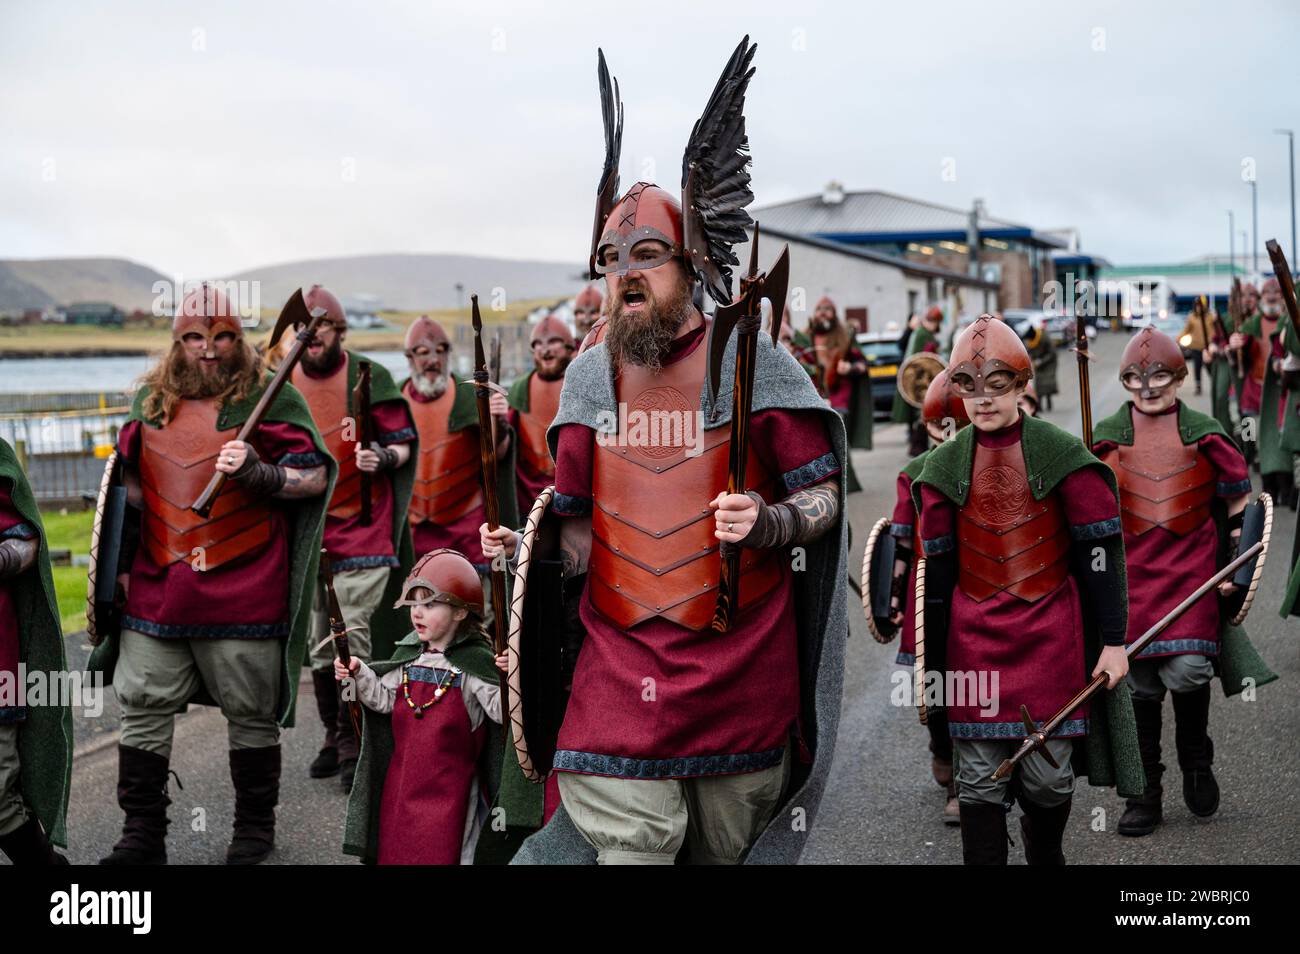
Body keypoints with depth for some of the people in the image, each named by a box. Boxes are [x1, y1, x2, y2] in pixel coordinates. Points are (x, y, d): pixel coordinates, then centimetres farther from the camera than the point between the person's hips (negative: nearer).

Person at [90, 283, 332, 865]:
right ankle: (142, 838, 17)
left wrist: (256, 472, -22)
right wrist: (122, 566, 19)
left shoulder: (270, 398, -3)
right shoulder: (151, 400, 12)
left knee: (251, 715, 7)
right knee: (142, 710, 6)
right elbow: (132, 487, 21)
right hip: (156, 593, 4)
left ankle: (255, 828, 23)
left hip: (243, 594, -4)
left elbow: (316, 476, -5)